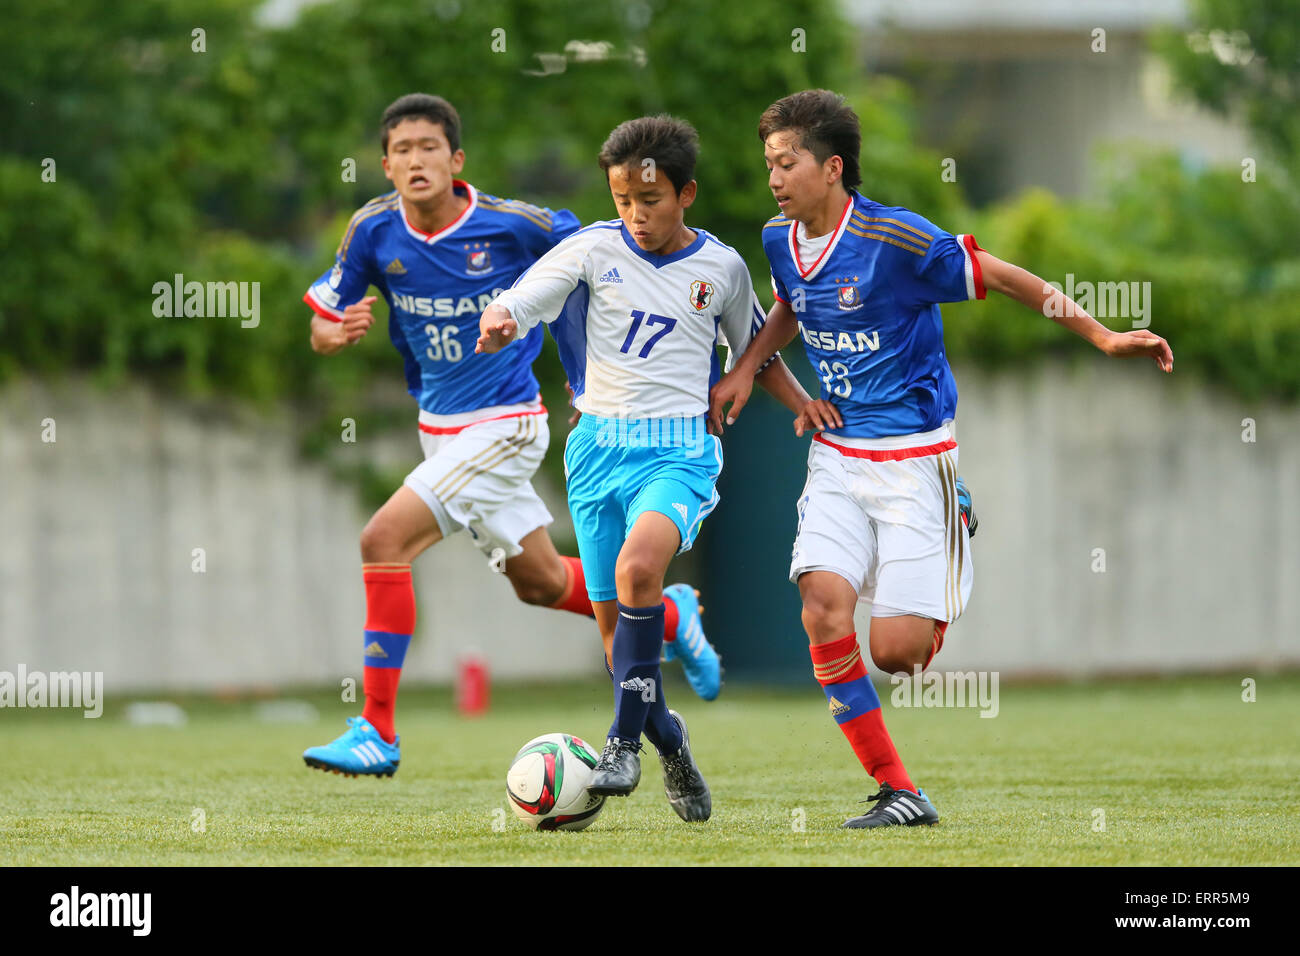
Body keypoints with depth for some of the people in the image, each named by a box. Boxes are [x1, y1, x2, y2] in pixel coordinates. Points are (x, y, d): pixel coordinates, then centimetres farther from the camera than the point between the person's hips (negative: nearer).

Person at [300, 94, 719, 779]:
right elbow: (321, 329, 0)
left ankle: (377, 732, -15)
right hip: (440, 430, 6)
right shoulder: (374, 231, -7)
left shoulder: (512, 226, -18)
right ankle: (671, 616, 45)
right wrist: (338, 332, -22)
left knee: (384, 541, -20)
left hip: (502, 425, -6)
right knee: (540, 582, 19)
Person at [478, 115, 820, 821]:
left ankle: (625, 739, -22)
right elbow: (517, 302, -8)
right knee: (612, 618, 3)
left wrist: (808, 409, 6)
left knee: (639, 566, -30)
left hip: (679, 451, -2)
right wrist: (498, 325, -31)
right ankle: (668, 739, 28)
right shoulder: (595, 249, 1)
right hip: (599, 448, 2)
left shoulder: (721, 267, 5)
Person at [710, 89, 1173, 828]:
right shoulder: (781, 240, 3)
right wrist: (747, 367, 11)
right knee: (825, 612, -17)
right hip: (838, 456, 5)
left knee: (897, 654, -11)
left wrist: (1103, 337, -9)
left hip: (914, 457, -5)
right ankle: (898, 793, -7)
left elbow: (1004, 278, -9)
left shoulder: (895, 239, -18)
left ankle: (942, 603, 27)